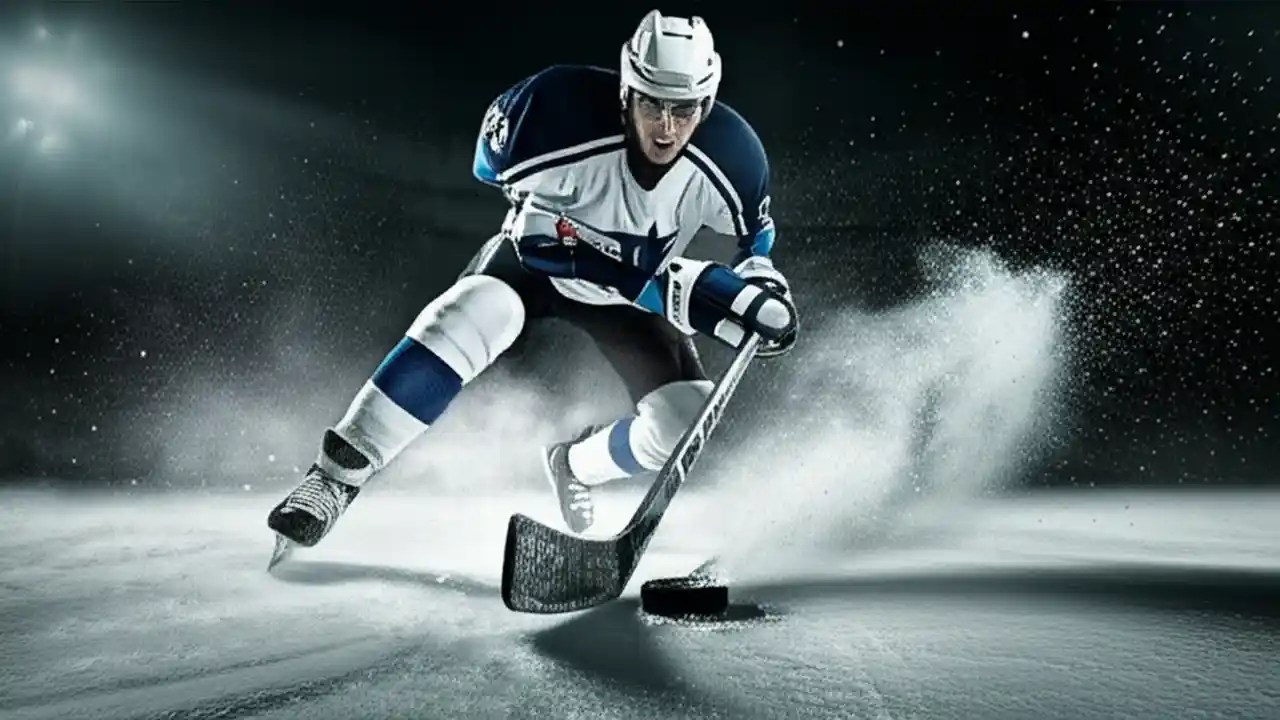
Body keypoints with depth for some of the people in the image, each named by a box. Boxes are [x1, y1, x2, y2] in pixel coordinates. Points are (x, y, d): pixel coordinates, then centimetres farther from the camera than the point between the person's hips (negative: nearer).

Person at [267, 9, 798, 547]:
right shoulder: (565, 111, -34)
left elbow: (755, 240, -3)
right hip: (532, 259, -2)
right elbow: (492, 163, -12)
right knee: (462, 320, -34)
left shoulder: (729, 156, -25)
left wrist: (761, 299, -19)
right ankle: (335, 479, -22)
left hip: (631, 292, 3)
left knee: (686, 419, -14)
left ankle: (574, 464, 19)